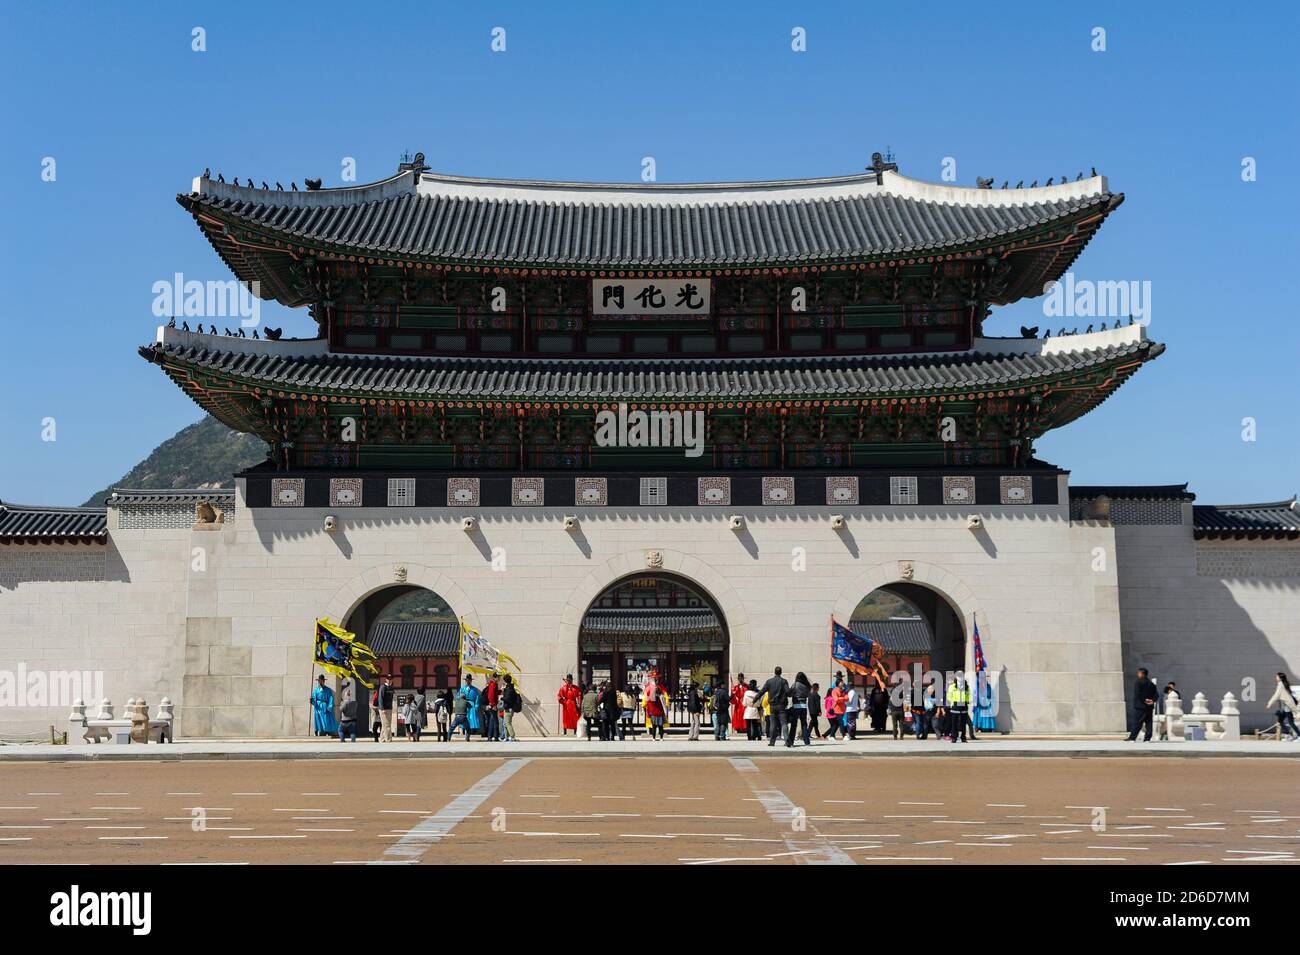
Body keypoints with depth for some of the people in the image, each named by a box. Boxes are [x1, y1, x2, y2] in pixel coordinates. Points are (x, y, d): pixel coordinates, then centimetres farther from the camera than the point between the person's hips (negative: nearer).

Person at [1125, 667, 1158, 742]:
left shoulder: (1137, 682, -7)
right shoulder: (1151, 683, 12)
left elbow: (1137, 693, -16)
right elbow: (1156, 694, 8)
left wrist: (1144, 700, -10)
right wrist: (1152, 700, -4)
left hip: (1140, 706, -6)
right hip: (1149, 707, 6)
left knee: (1136, 722, -6)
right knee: (1149, 723, 8)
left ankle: (1132, 738, -9)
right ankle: (1147, 738, 5)